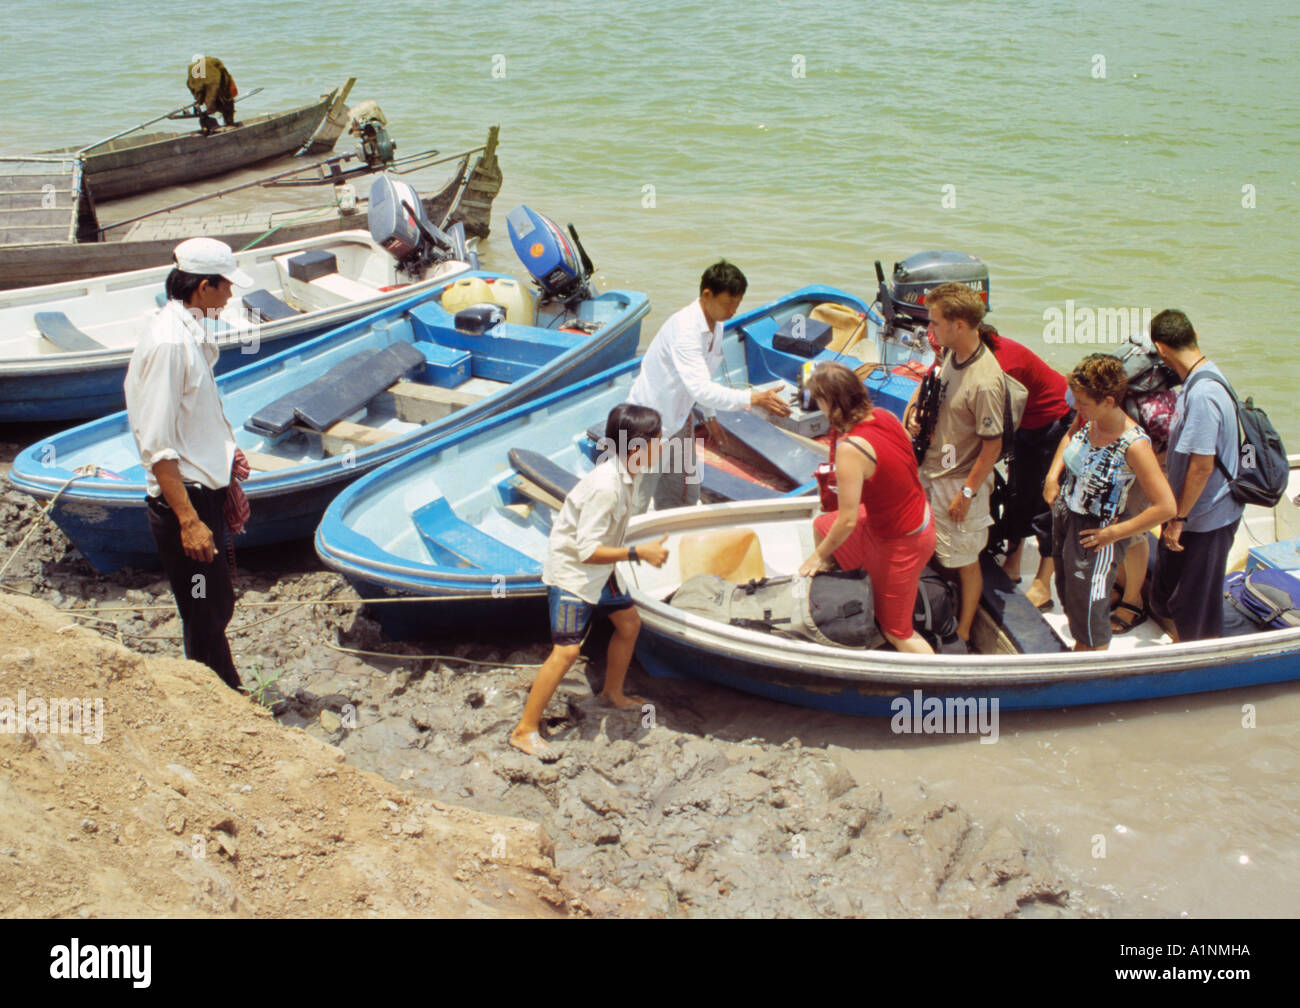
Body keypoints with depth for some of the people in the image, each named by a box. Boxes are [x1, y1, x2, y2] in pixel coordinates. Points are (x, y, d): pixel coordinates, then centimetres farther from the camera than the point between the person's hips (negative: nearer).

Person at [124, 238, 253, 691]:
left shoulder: (190, 334, 10)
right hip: (182, 499, -10)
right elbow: (157, 446, -22)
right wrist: (189, 521, -23)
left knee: (217, 608, 19)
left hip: (203, 490, 10)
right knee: (205, 620, 0)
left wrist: (227, 484, 22)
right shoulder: (168, 343, -20)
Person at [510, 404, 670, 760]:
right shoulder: (605, 486, -31)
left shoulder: (625, 475, -2)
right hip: (570, 573, -10)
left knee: (629, 622, 19)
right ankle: (525, 730, -6)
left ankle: (613, 693, 41)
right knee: (567, 650, -13)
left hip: (596, 570, 10)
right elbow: (588, 551, -31)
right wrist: (638, 552, -30)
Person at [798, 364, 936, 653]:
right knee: (821, 525, 24)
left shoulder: (850, 449, -32)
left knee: (896, 632, 9)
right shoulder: (884, 416, -9)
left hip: (900, 543, -9)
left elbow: (848, 521, -26)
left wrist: (819, 556, -8)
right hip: (921, 517, 9)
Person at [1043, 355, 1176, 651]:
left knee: (1088, 614, 8)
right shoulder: (1089, 422, -6)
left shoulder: (1134, 444, -28)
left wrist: (1114, 533, -21)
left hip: (1093, 536, -7)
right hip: (1064, 519, 7)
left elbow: (1165, 507, -27)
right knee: (1069, 601, 23)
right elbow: (1069, 438, 22)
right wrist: (1053, 474, 7)